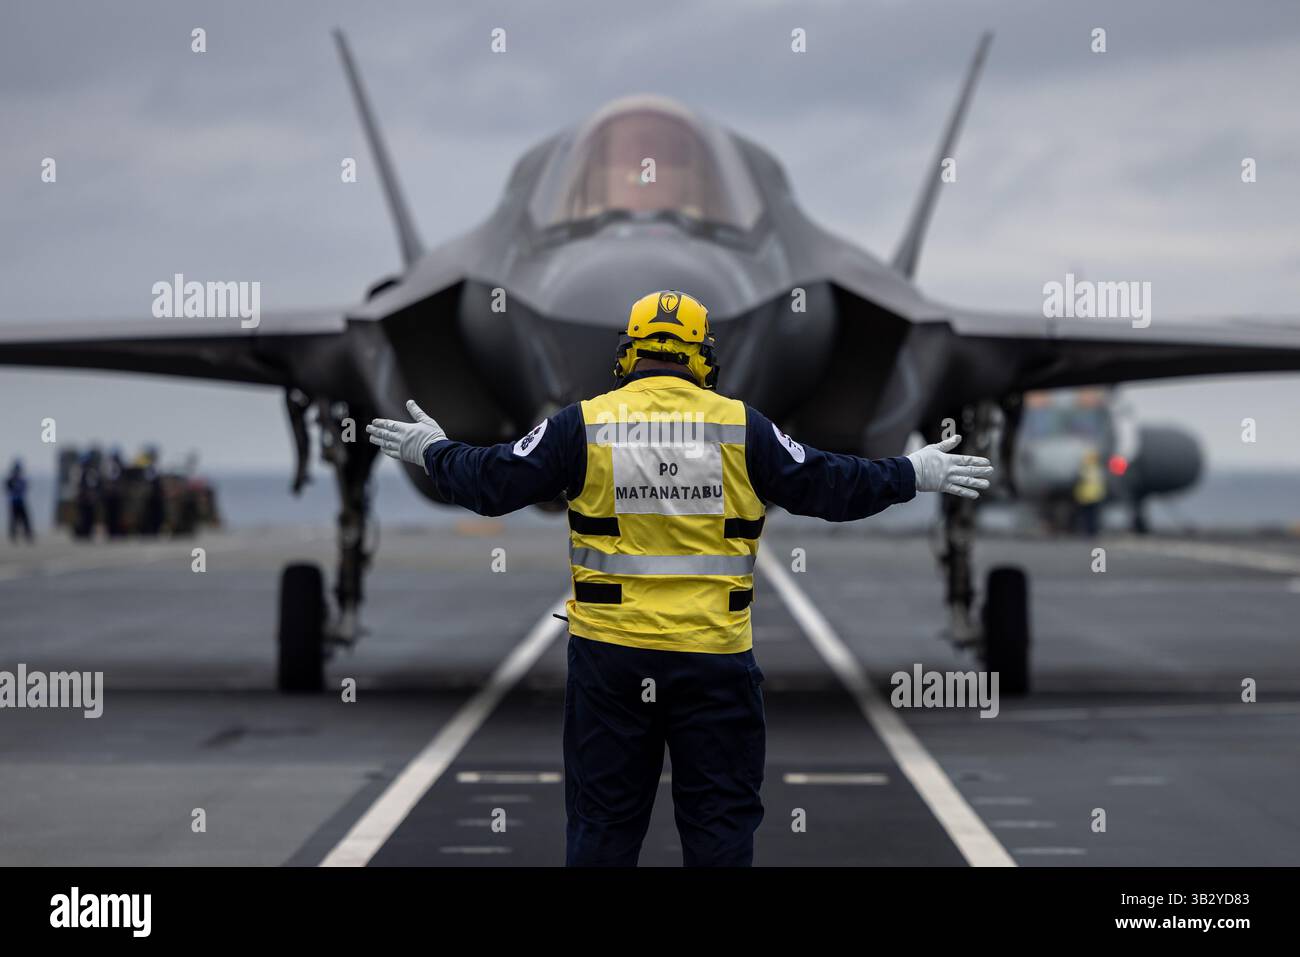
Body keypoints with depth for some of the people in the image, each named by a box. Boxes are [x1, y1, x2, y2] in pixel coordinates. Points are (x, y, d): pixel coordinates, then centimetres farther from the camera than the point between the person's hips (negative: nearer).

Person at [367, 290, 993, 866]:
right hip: (713, 655, 0)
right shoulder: (740, 427, -2)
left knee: (604, 819, 9)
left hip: (610, 652, 0)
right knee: (720, 817, 9)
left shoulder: (585, 424, -2)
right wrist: (916, 474, 13)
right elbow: (824, 486, 1)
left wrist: (432, 452, 19)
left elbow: (494, 484, 0)